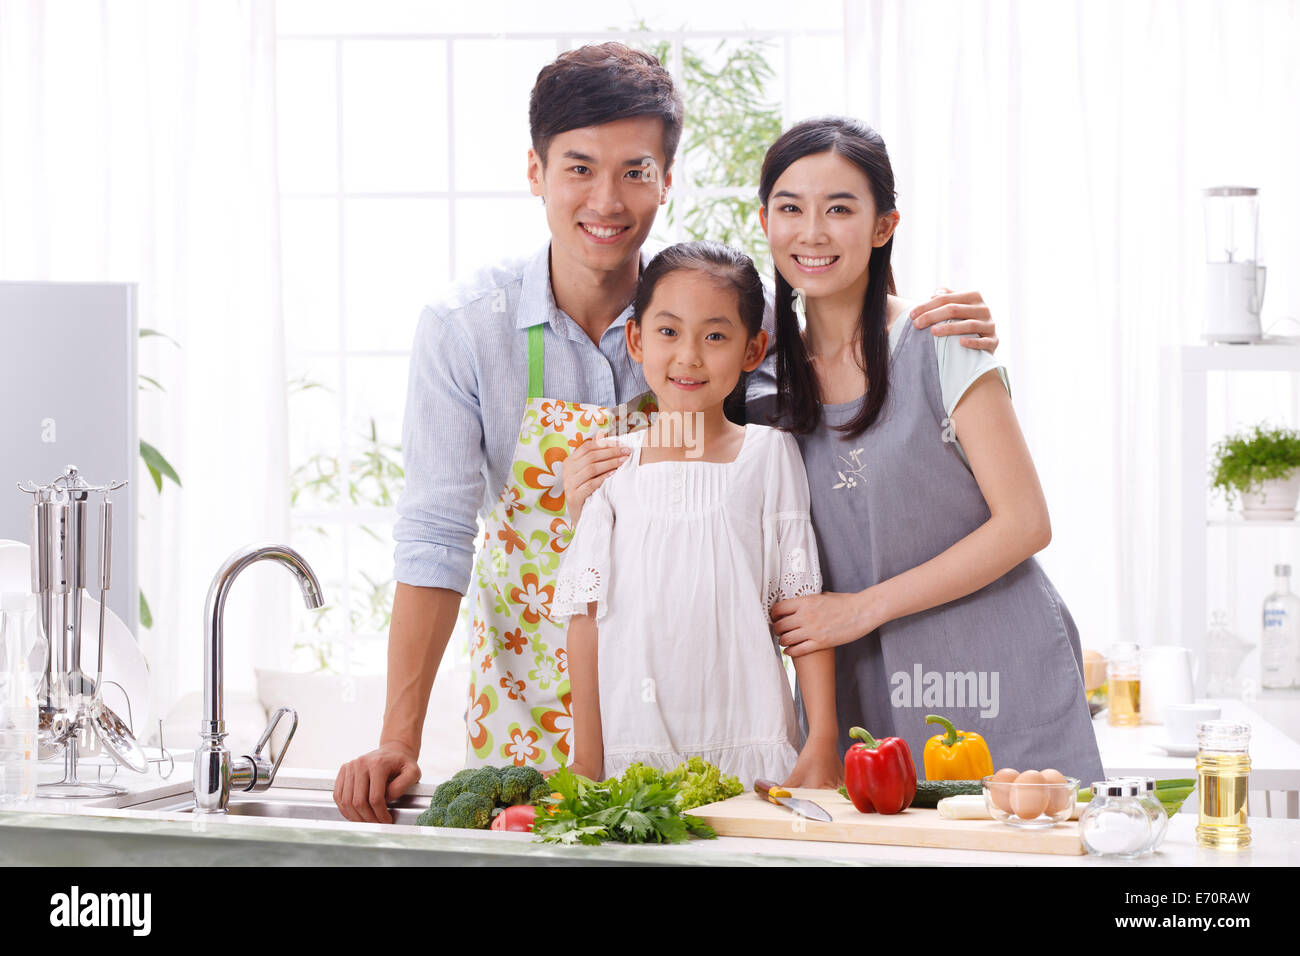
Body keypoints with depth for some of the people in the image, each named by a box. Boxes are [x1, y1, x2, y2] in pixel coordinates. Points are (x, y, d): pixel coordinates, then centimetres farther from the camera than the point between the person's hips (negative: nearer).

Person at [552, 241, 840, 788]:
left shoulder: (768, 452, 4)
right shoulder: (611, 463, 5)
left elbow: (802, 602, 3)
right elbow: (587, 618, 5)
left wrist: (822, 741, -3)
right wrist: (586, 758, 1)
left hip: (748, 747, 0)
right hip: (631, 746, 1)